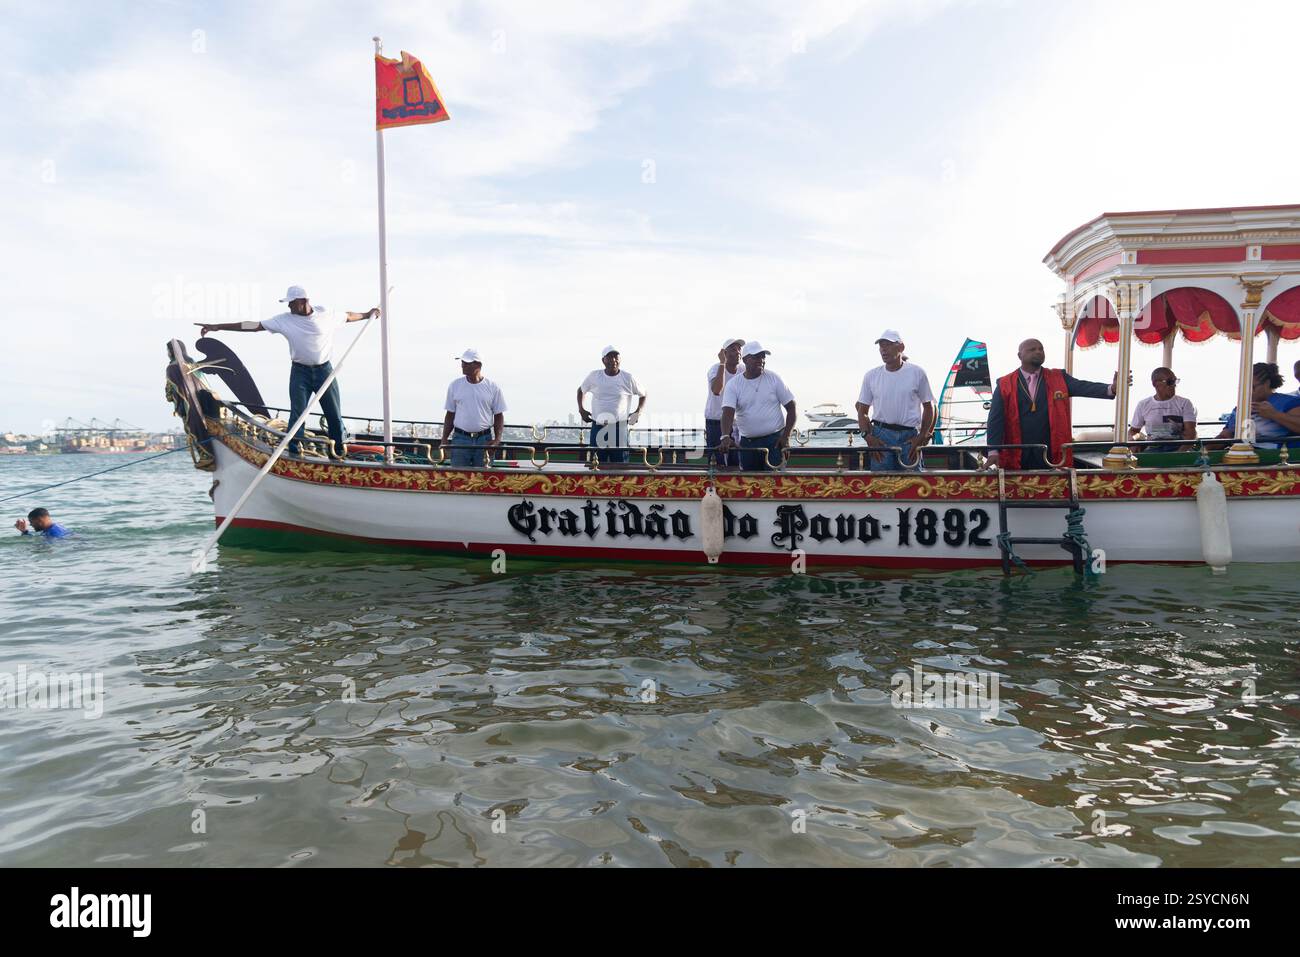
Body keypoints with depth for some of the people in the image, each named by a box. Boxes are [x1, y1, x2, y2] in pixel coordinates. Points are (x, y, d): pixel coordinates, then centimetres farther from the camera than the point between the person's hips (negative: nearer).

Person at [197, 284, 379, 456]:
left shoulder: (326, 314, -5)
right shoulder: (284, 320, -7)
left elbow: (347, 316, 14)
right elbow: (253, 326, -8)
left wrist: (367, 315, 25)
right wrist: (218, 327, -11)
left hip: (324, 370, 0)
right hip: (300, 371, 0)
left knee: (335, 415, 4)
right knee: (297, 415, -4)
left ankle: (339, 454, 16)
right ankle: (293, 452, 2)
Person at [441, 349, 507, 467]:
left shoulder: (493, 387, 1)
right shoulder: (455, 385, 6)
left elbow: (498, 416, 5)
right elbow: (450, 415, 10)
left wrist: (497, 439, -9)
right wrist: (444, 440, 3)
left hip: (484, 440, -1)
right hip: (460, 439, 1)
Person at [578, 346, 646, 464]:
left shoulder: (628, 378, -1)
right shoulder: (594, 376, 3)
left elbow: (643, 394, 13)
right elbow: (581, 390, 20)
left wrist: (638, 412, 0)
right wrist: (581, 409, 8)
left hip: (619, 427, -1)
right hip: (598, 427, 2)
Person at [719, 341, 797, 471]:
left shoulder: (773, 378, 1)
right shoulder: (733, 385, -1)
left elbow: (791, 408, 4)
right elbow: (728, 412, -14)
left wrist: (786, 436, -7)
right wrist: (725, 437, -32)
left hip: (774, 440, -1)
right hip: (747, 443, 1)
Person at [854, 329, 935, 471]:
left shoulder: (916, 373, 3)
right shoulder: (871, 376, 7)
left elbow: (929, 407, 8)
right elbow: (862, 411, 10)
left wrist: (922, 438, -2)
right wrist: (868, 436, -5)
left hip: (909, 436, -1)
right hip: (881, 436, 1)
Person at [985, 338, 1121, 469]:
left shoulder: (1059, 378, 9)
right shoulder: (1005, 384, 3)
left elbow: (1084, 387, -6)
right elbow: (996, 420, -2)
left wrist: (1112, 388, -26)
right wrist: (993, 452, -11)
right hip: (1016, 459, -1)